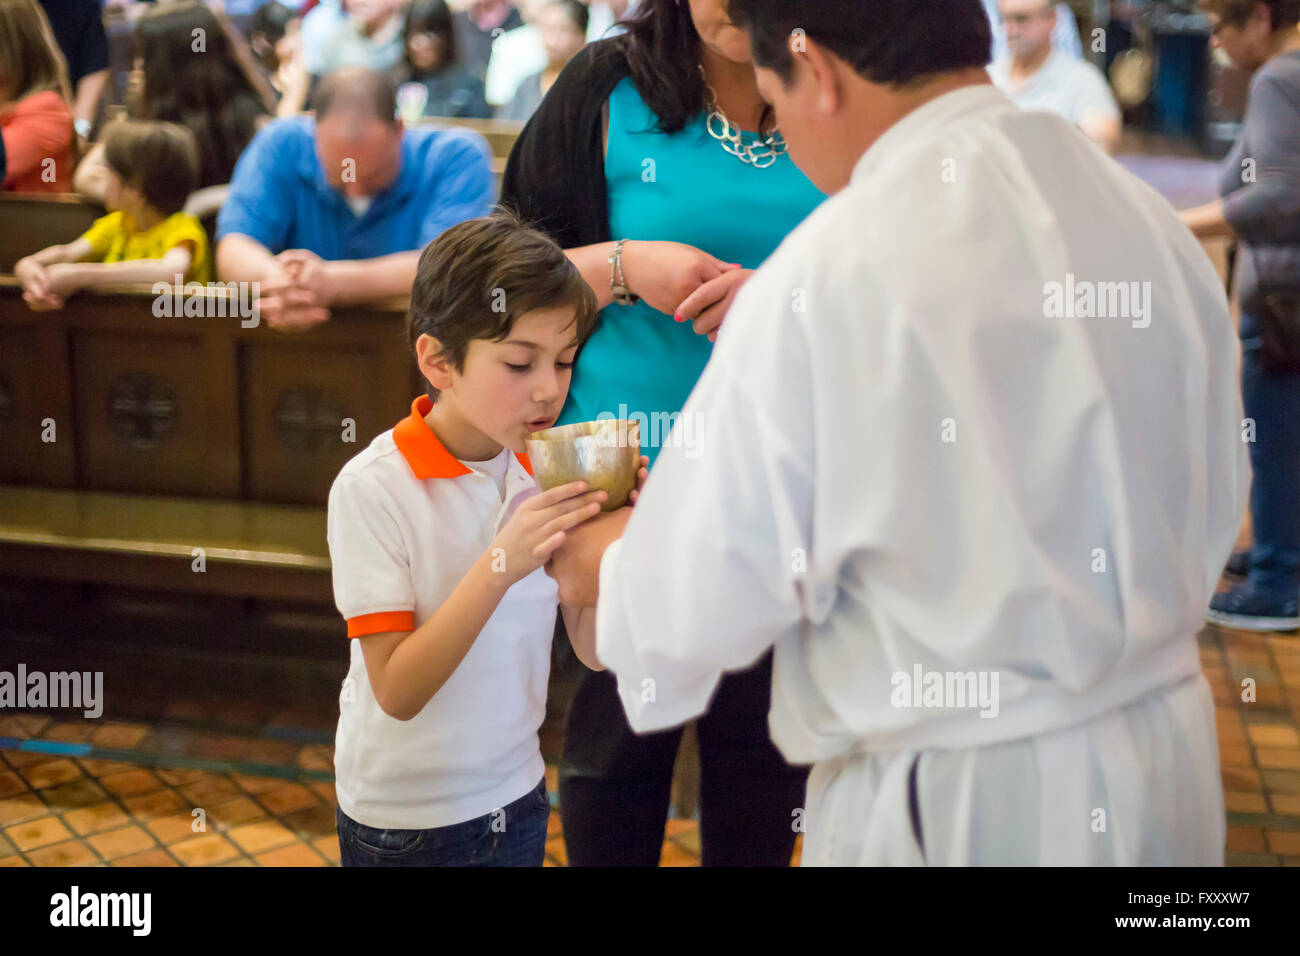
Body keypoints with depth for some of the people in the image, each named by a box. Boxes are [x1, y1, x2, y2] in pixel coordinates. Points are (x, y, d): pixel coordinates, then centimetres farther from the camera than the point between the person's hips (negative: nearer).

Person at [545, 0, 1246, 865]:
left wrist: (604, 567, 8)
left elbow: (697, 613, -13)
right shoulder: (1157, 226, -2)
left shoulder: (824, 278, -20)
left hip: (944, 803, -6)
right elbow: (1215, 512, 9)